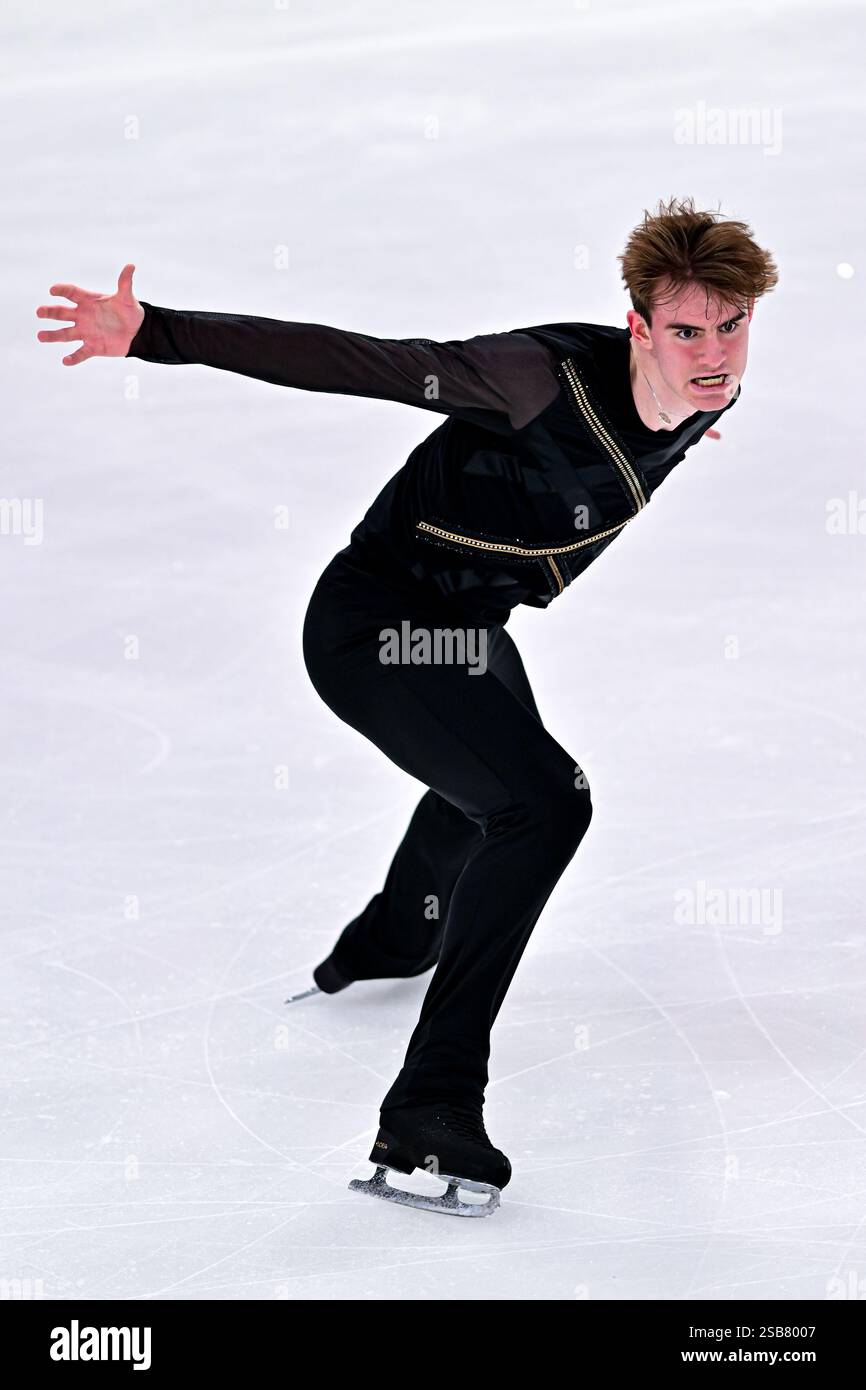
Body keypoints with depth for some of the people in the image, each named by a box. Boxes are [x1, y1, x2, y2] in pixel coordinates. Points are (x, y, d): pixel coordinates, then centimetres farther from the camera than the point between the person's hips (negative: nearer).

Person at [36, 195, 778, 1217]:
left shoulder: (707, 399, -9)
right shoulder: (545, 377, -32)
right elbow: (346, 361, -34)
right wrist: (152, 335, -40)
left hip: (467, 625, 9)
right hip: (374, 625, -9)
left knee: (492, 779, 35)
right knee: (541, 802, -27)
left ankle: (378, 953, 67)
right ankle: (427, 1120, -25)